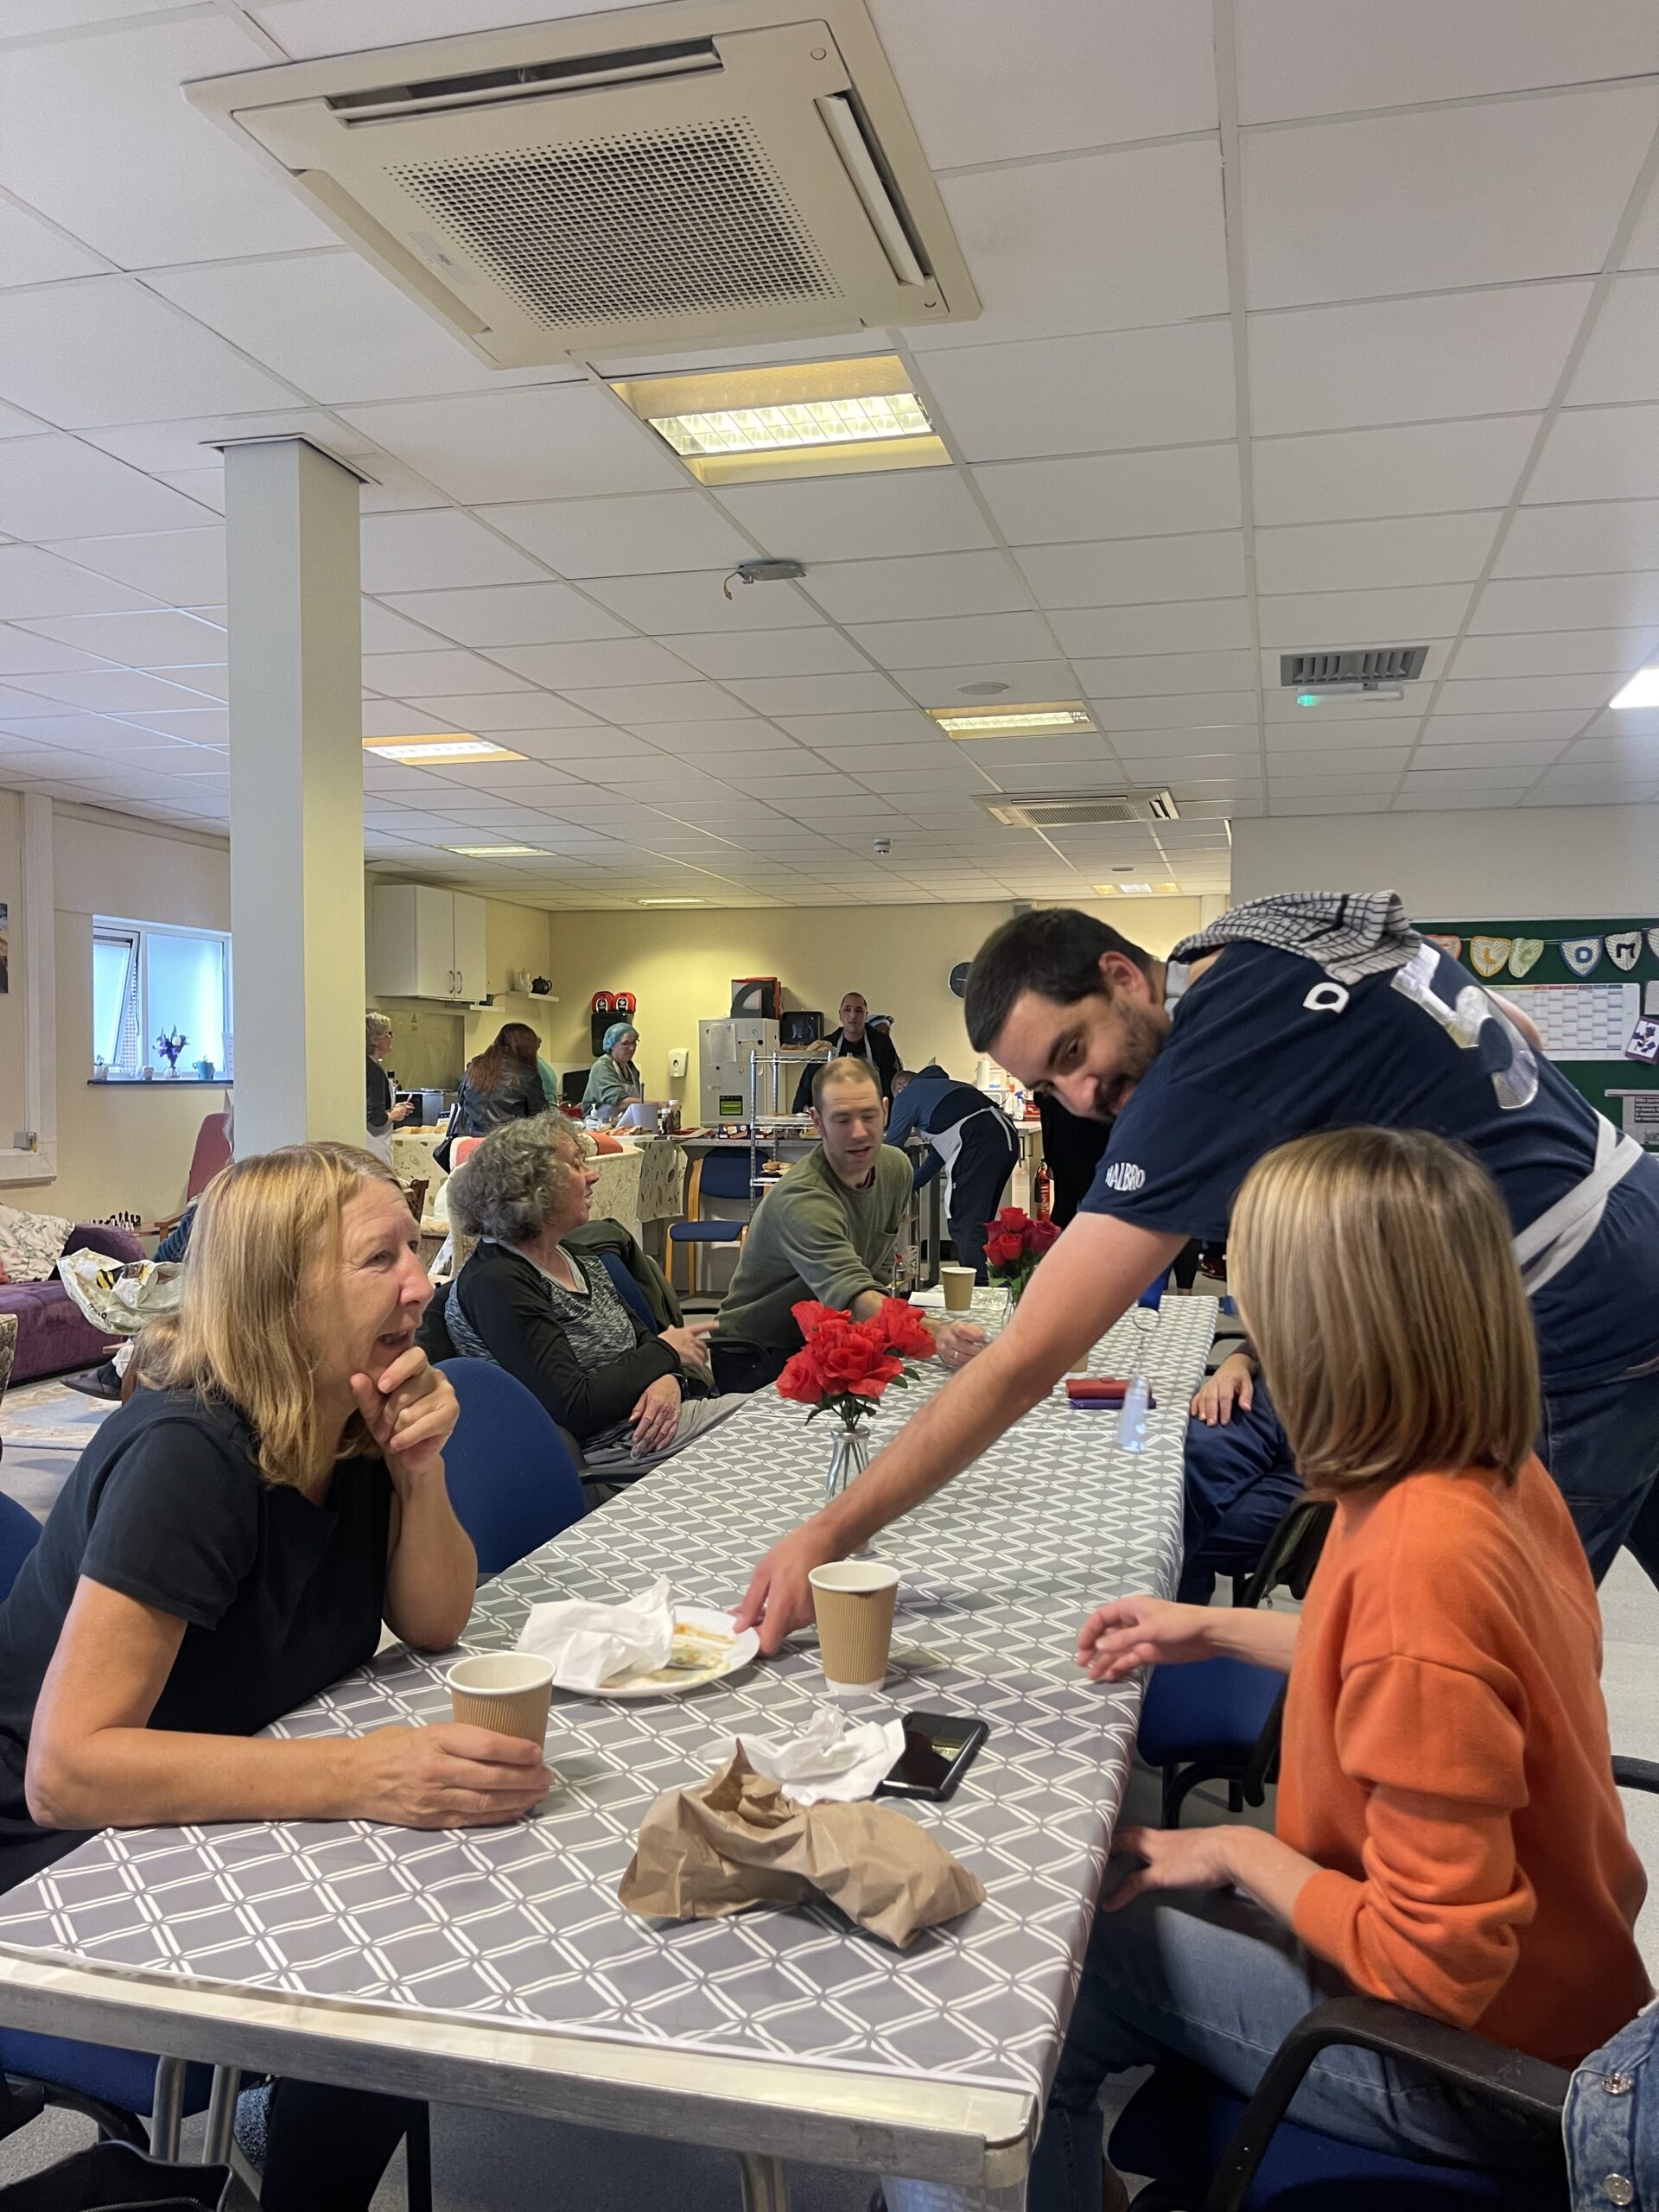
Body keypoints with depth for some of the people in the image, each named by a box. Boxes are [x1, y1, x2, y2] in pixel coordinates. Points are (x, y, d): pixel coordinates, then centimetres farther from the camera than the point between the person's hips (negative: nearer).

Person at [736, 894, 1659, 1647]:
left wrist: (831, 1534, -18)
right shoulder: (1295, 927, 1)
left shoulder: (1206, 1074, -24)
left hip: (1575, 1346, -10)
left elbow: (1027, 1359, -25)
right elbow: (1518, 1039, 17)